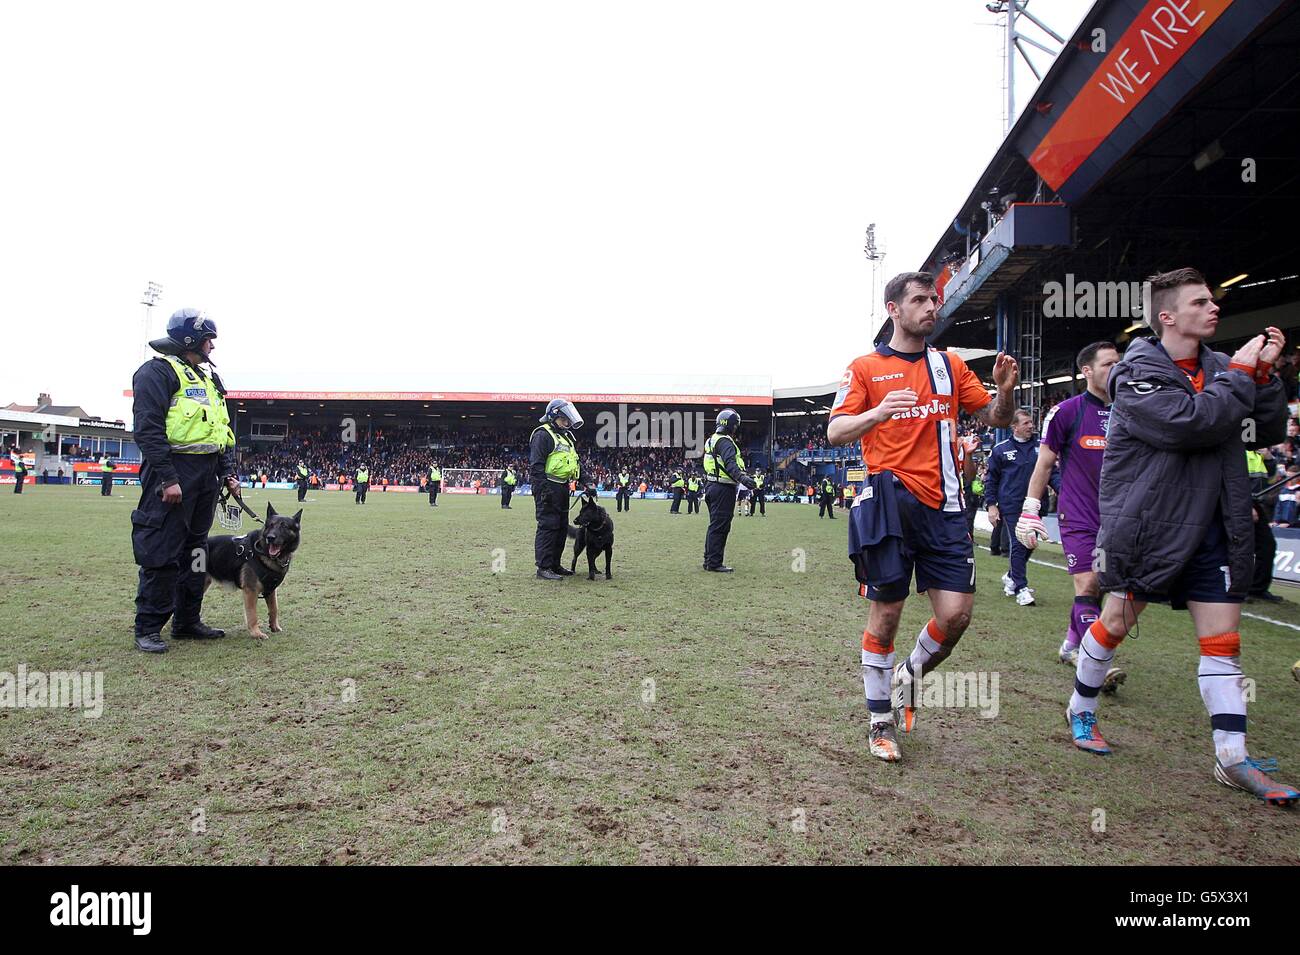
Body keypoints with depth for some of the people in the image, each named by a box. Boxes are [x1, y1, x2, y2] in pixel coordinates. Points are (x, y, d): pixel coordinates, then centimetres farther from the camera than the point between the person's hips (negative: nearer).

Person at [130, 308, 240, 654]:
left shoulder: (208, 377, 21)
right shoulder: (158, 371, -7)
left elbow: (223, 431, 23)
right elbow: (148, 429, -16)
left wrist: (228, 472, 14)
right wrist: (167, 478, -21)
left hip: (206, 476, 9)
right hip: (173, 473, -9)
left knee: (195, 550, 13)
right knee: (162, 553, -6)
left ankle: (187, 621, 22)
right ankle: (147, 628, 2)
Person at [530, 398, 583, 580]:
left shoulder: (566, 436, 21)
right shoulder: (543, 435, -9)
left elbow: (574, 463, 25)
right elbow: (536, 465, -17)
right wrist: (542, 489, -23)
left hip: (562, 488, 10)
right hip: (548, 488, -10)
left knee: (562, 526, 13)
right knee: (548, 526, -9)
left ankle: (555, 564, 22)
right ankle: (543, 567, -6)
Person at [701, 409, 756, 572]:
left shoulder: (712, 440, 17)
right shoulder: (725, 442, -14)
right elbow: (730, 463, -30)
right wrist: (743, 478, -42)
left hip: (710, 485, 10)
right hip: (723, 489, -10)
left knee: (715, 525, 16)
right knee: (720, 526, -6)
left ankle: (709, 561, 22)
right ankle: (715, 563, -4)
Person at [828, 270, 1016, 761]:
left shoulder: (950, 365, 14)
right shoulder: (865, 368, 3)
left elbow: (994, 418, 15)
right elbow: (835, 432, -5)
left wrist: (1004, 390, -7)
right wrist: (876, 413, -24)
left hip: (943, 507, 4)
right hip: (889, 503, -3)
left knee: (956, 613, -3)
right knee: (886, 614, 1)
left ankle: (908, 676, 27)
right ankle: (881, 721, 18)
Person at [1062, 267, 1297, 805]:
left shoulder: (1219, 368, 9)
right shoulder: (1136, 374, -11)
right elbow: (1190, 422, -26)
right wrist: (1242, 373, -14)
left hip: (1211, 530, 6)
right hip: (1146, 527, -5)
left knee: (1223, 639, 4)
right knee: (1116, 622, 7)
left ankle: (1233, 760, 11)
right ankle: (1080, 710, 29)